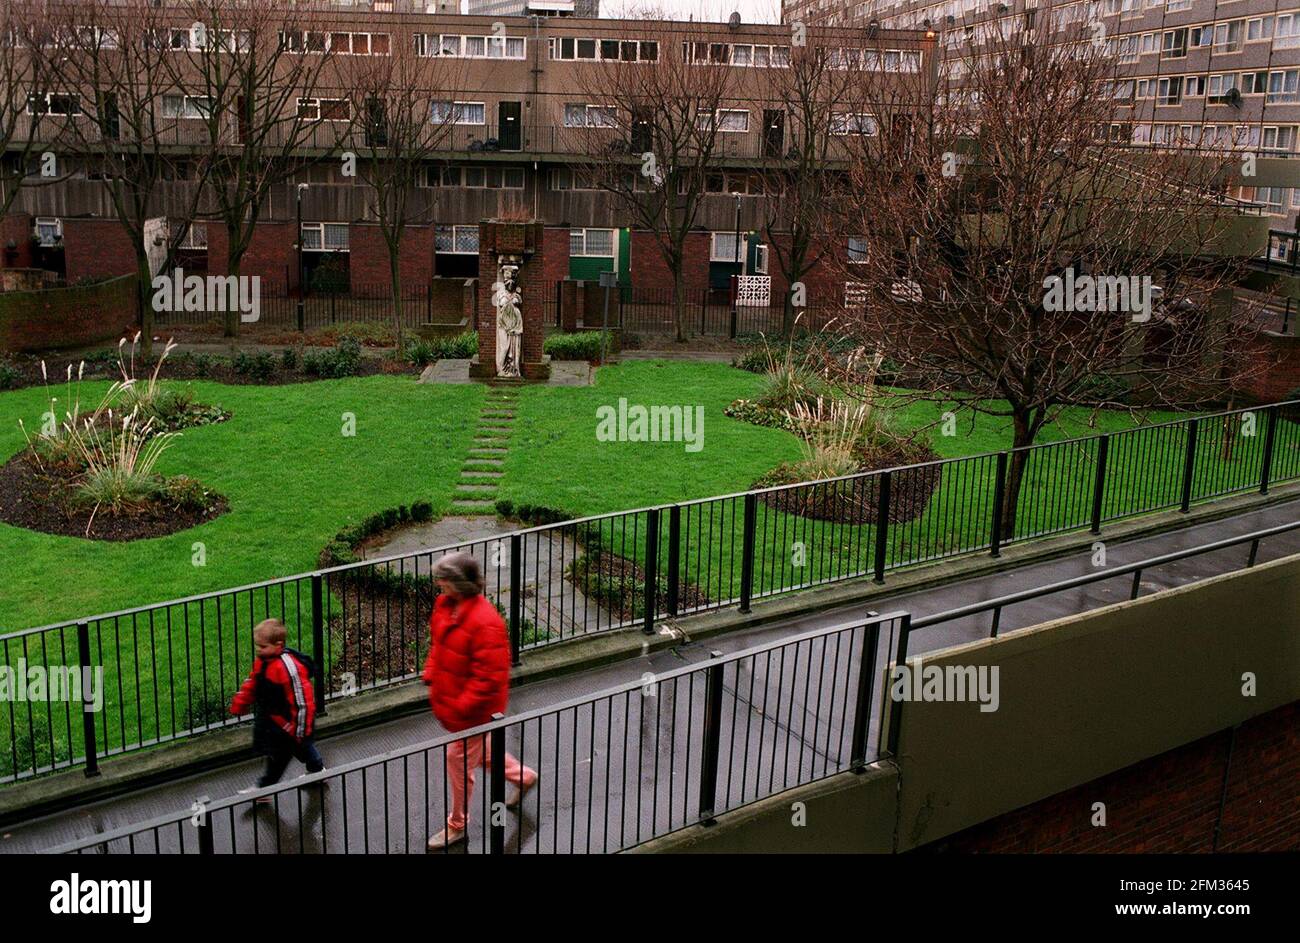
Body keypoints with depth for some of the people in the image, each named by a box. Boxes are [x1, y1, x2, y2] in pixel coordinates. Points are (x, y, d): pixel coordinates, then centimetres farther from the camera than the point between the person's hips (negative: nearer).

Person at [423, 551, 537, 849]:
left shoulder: (485, 623, -32)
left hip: (472, 707, -9)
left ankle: (457, 825, 28)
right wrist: (431, 674, 1)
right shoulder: (445, 604, -5)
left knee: (459, 759, 7)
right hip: (448, 698, 9)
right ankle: (522, 776, 50)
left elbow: (489, 677, -29)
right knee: (479, 749, 27)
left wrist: (461, 706, -26)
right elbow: (437, 642, 14)